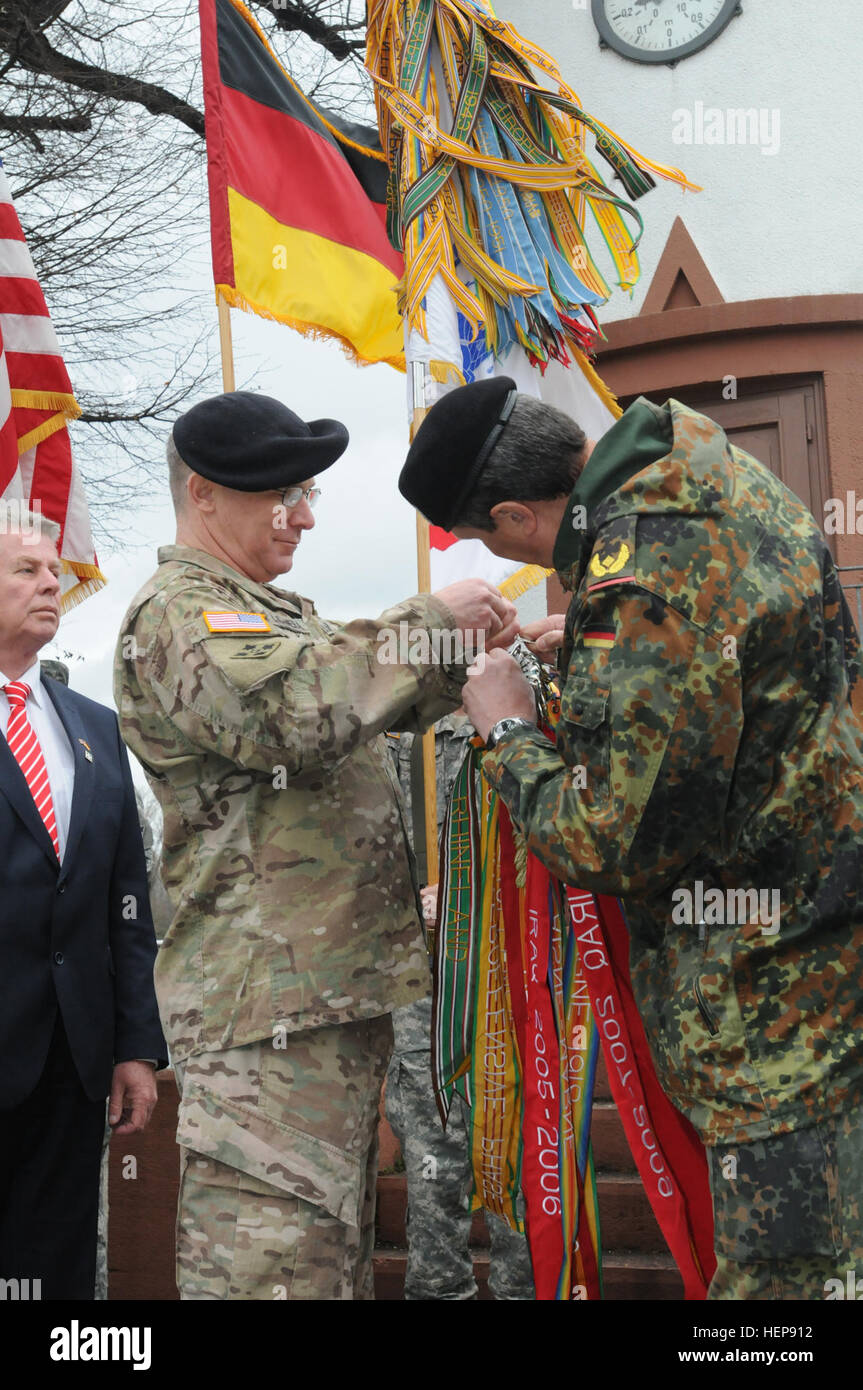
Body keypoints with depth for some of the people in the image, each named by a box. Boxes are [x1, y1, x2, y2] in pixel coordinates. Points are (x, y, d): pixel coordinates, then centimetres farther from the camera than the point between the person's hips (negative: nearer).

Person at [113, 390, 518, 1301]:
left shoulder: (268, 612, 22)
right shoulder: (176, 614, -10)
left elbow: (376, 703, 31)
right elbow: (291, 714, -28)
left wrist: (475, 648, 14)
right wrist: (429, 618, -18)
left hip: (338, 988, 11)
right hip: (268, 1013, -10)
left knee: (335, 1246, 17)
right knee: (274, 1261, -11)